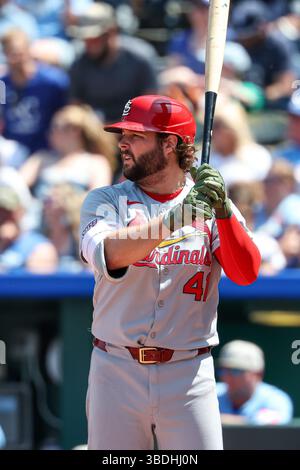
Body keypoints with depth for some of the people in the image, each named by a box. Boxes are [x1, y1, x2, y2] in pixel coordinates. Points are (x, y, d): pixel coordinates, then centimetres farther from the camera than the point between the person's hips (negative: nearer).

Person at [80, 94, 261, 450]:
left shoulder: (212, 206, 6)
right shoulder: (105, 201, 5)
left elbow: (246, 274, -8)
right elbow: (108, 255, -16)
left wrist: (223, 211, -22)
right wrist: (179, 216, -24)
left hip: (188, 377, -1)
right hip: (116, 370, 1)